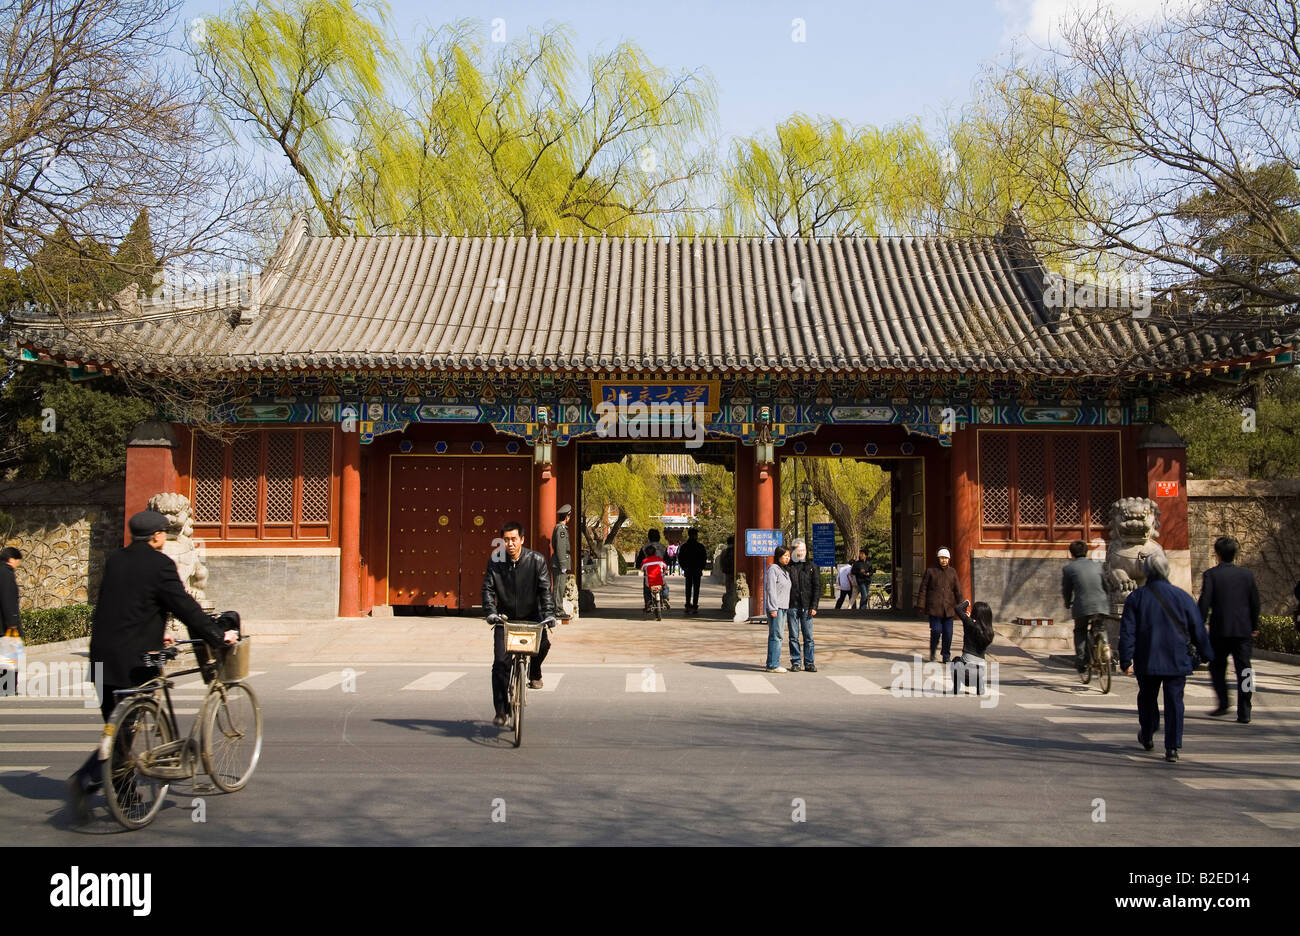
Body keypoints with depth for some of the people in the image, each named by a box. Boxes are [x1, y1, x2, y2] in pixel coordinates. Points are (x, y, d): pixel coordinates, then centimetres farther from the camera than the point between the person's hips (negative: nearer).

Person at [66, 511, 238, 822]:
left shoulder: (115, 560, 14)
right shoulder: (160, 564, -9)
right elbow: (185, 606, -9)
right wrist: (218, 636, 1)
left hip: (102, 655, 8)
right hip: (133, 659, -8)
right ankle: (86, 779, -14)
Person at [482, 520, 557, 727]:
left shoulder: (536, 560, -8)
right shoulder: (495, 562, -3)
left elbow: (545, 589, -11)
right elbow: (488, 589, -6)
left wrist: (548, 613, -24)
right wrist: (490, 612, -22)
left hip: (531, 616, -1)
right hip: (505, 618, 1)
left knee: (544, 641, -27)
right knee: (500, 663, -7)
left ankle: (534, 672, 7)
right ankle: (501, 711, 3)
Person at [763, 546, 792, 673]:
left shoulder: (786, 570, 18)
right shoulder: (773, 569, -9)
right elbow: (771, 590, -15)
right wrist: (773, 608, -18)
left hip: (783, 608, 9)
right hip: (775, 607, -9)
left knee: (779, 636, 11)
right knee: (776, 636, -10)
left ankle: (773, 663, 16)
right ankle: (773, 665, -9)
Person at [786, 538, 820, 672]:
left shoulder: (812, 567, 7)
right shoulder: (788, 566, 6)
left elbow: (817, 587, 4)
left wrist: (814, 606, -5)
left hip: (807, 607, 0)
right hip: (792, 606, 0)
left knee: (808, 637, 1)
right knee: (793, 637, 3)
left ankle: (809, 663, 7)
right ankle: (796, 662, 9)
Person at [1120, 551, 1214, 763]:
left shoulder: (1135, 597, -4)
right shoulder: (1182, 596, -2)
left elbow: (1127, 632, -7)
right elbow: (1198, 630, 3)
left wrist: (1126, 660, -4)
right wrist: (1207, 655, 15)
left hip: (1146, 662, 0)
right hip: (1177, 662, 0)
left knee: (1147, 698, 19)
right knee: (1174, 702, 2)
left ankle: (1147, 737, 35)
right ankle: (1172, 748, -4)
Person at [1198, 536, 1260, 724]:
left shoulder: (1210, 575, -6)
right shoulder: (1247, 574, 5)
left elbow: (1204, 603, -11)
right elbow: (1255, 603, 10)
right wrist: (1255, 627, 20)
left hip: (1220, 631, -2)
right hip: (1244, 630, 3)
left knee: (1217, 668, 15)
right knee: (1244, 671, 4)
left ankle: (1223, 704, 9)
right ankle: (1244, 713, 2)